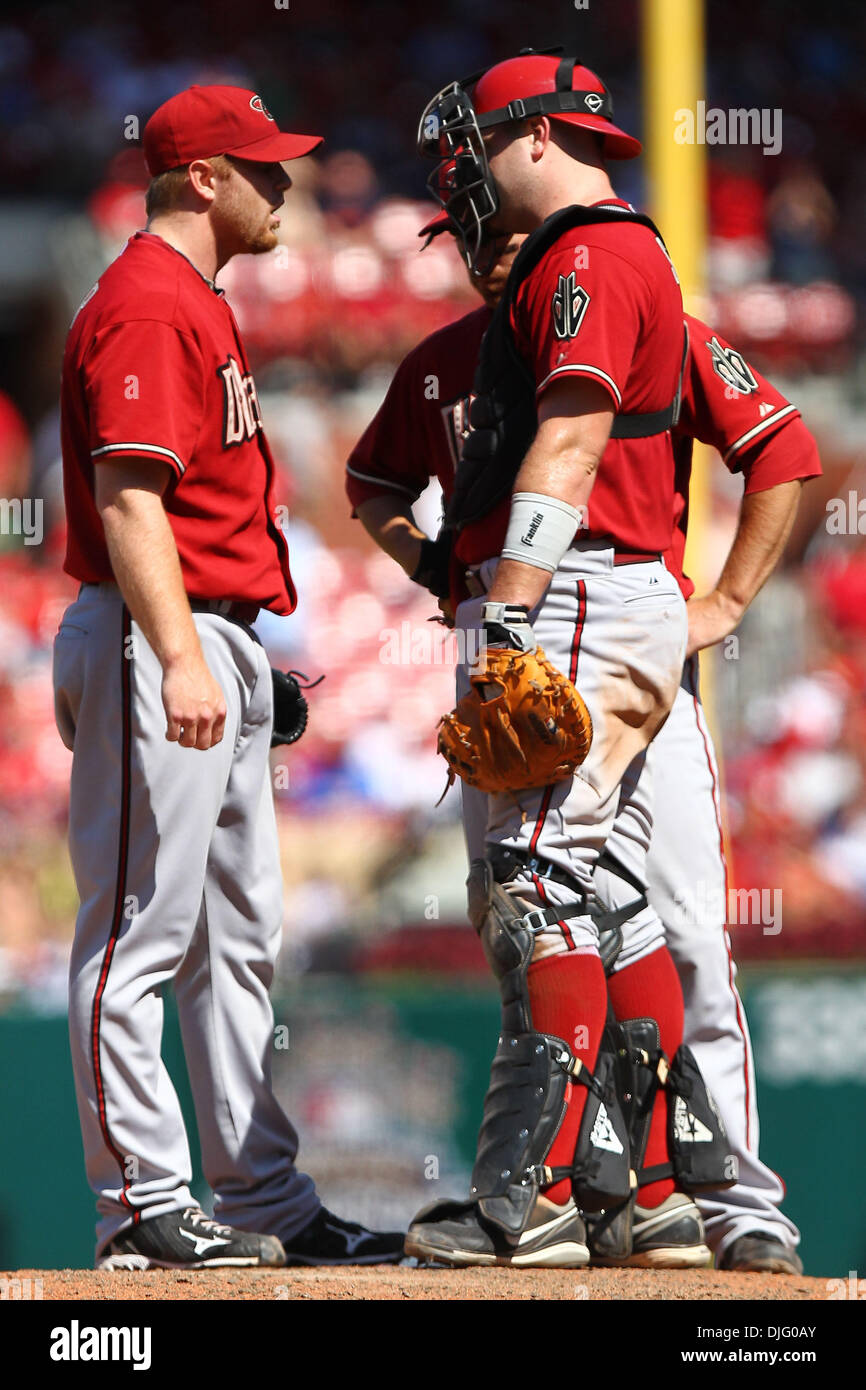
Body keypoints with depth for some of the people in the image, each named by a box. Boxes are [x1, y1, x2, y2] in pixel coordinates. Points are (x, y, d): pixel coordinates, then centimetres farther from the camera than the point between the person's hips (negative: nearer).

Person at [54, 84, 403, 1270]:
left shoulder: (197, 304, 20)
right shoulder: (146, 305, -12)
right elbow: (126, 495, -21)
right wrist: (179, 659, -29)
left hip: (220, 647, 11)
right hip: (159, 641, -11)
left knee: (238, 937, 12)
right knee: (143, 927, -8)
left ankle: (267, 1200, 16)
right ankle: (144, 1203, -7)